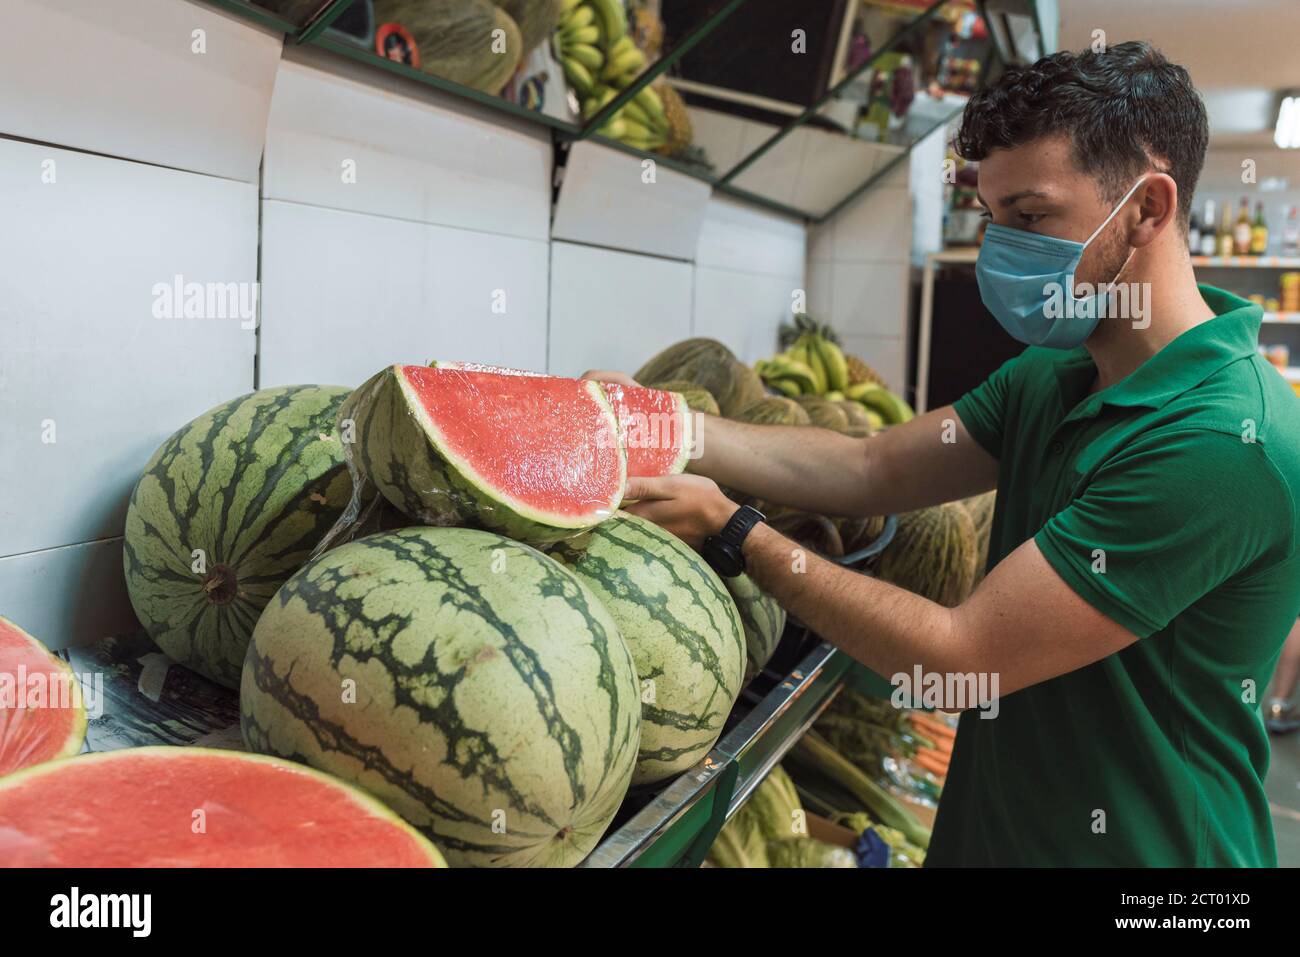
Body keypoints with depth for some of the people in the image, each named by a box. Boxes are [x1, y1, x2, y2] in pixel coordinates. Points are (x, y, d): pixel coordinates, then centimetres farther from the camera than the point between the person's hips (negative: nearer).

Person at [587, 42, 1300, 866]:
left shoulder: (1225, 441, -28)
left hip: (1134, 845, -7)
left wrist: (733, 533, -20)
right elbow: (870, 470, -1)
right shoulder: (1053, 378, 1)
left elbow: (961, 657, -27)